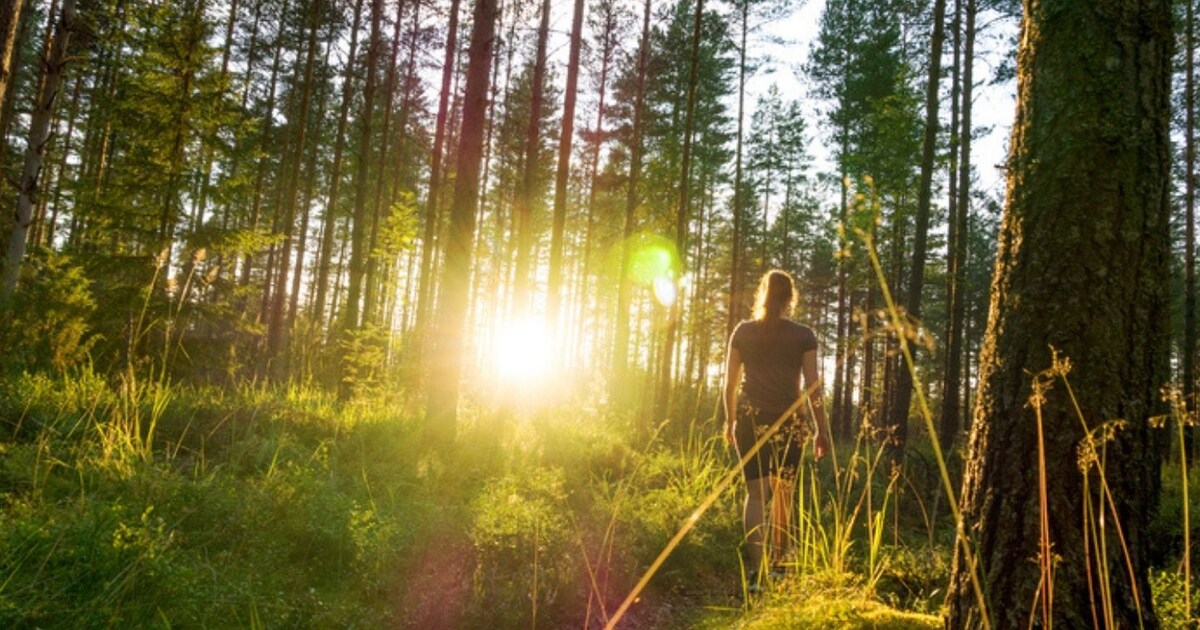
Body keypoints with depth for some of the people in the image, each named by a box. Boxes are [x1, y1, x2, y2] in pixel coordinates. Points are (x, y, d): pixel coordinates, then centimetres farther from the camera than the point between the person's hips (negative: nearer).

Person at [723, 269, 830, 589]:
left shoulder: (743, 331, 3)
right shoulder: (803, 336, -1)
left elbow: (730, 382, 5)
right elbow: (813, 386, -4)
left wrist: (730, 421, 16)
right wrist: (822, 430, 2)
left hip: (751, 419, 0)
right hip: (789, 421, 0)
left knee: (756, 492, 1)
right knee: (783, 493, 16)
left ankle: (755, 568, -13)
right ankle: (777, 563, 27)